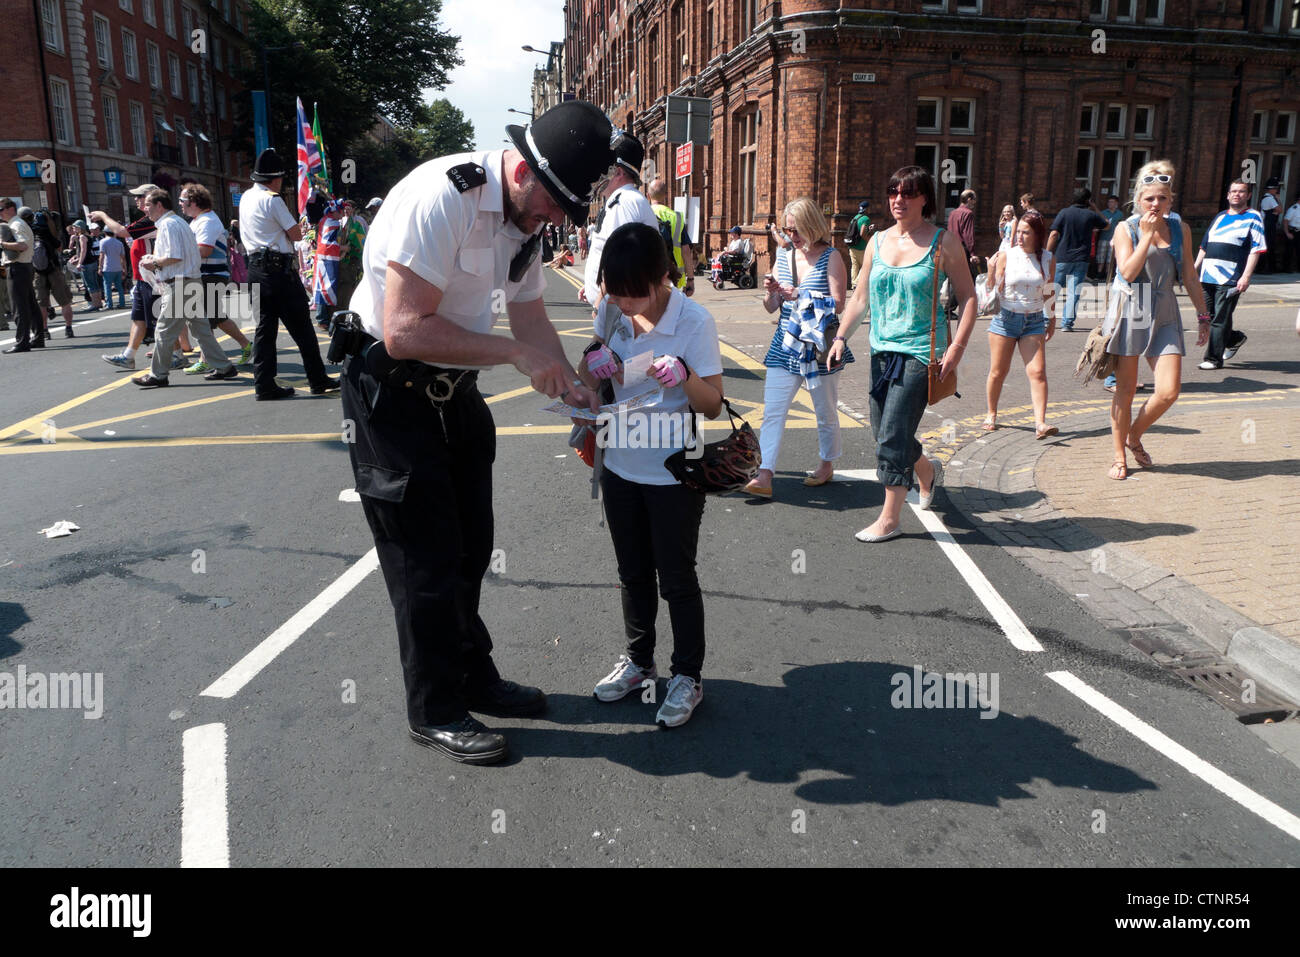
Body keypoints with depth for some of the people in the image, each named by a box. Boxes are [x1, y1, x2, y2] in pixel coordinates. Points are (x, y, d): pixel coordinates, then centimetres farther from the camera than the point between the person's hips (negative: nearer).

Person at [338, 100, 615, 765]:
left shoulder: (527, 213, 1)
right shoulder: (442, 198, -27)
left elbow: (530, 315, 12)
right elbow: (404, 330, -31)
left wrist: (571, 386, -2)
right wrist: (517, 353, -27)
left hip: (455, 388, 8)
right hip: (392, 391, -8)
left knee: (469, 548, 17)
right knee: (428, 560, 0)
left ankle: (473, 677, 36)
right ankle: (434, 711, 19)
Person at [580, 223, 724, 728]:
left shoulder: (694, 321, -16)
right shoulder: (612, 311, -2)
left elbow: (713, 405, -14)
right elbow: (584, 383, 7)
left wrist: (685, 375, -33)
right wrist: (593, 361, -16)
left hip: (674, 473, -5)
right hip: (621, 466, 5)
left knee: (676, 577, 6)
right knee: (633, 572, 19)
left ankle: (688, 676, 24)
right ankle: (638, 659, 38)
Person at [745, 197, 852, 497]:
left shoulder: (831, 258, -5)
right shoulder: (784, 257, 9)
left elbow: (837, 305, -14)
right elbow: (771, 308, 12)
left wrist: (799, 296, -21)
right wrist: (771, 292, -10)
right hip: (785, 345, 4)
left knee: (826, 411, 11)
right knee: (772, 410, -5)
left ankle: (827, 465, 31)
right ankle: (764, 475, -7)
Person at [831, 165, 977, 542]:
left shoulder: (943, 242, -3)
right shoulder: (878, 241, 10)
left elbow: (967, 296, -2)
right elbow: (860, 296, 14)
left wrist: (957, 346, -12)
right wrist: (841, 336, 5)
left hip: (920, 351, -6)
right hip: (881, 349, 6)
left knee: (893, 434, -9)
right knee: (882, 431, 10)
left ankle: (890, 519, 4)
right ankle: (927, 472, 41)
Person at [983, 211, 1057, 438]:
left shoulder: (1047, 259, 5)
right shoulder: (1006, 256, -3)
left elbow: (1049, 292, 16)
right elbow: (995, 289, -4)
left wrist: (1052, 319, 19)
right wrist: (992, 270, -22)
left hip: (1034, 321, 2)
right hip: (1006, 318, -1)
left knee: (1038, 372, -10)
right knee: (998, 371, 5)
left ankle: (1040, 423, -14)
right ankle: (991, 415, 25)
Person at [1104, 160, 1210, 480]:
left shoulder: (1180, 229, 9)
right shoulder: (1126, 229, 0)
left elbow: (1190, 277, 15)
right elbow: (1128, 272, -15)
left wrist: (1203, 315, 16)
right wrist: (1148, 234, -12)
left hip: (1164, 316, 3)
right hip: (1130, 313, -3)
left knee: (1169, 390, -8)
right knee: (1125, 390, 3)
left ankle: (1135, 436, 19)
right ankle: (1120, 456, 16)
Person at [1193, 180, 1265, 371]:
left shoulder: (1253, 217, 2)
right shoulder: (1220, 217, 19)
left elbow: (1256, 249, -6)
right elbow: (1204, 246, 24)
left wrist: (1246, 277, -16)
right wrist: (1195, 269, 16)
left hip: (1230, 279, -6)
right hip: (1207, 276, 6)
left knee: (1220, 319, -5)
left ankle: (1214, 358, 2)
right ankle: (1235, 338, 32)